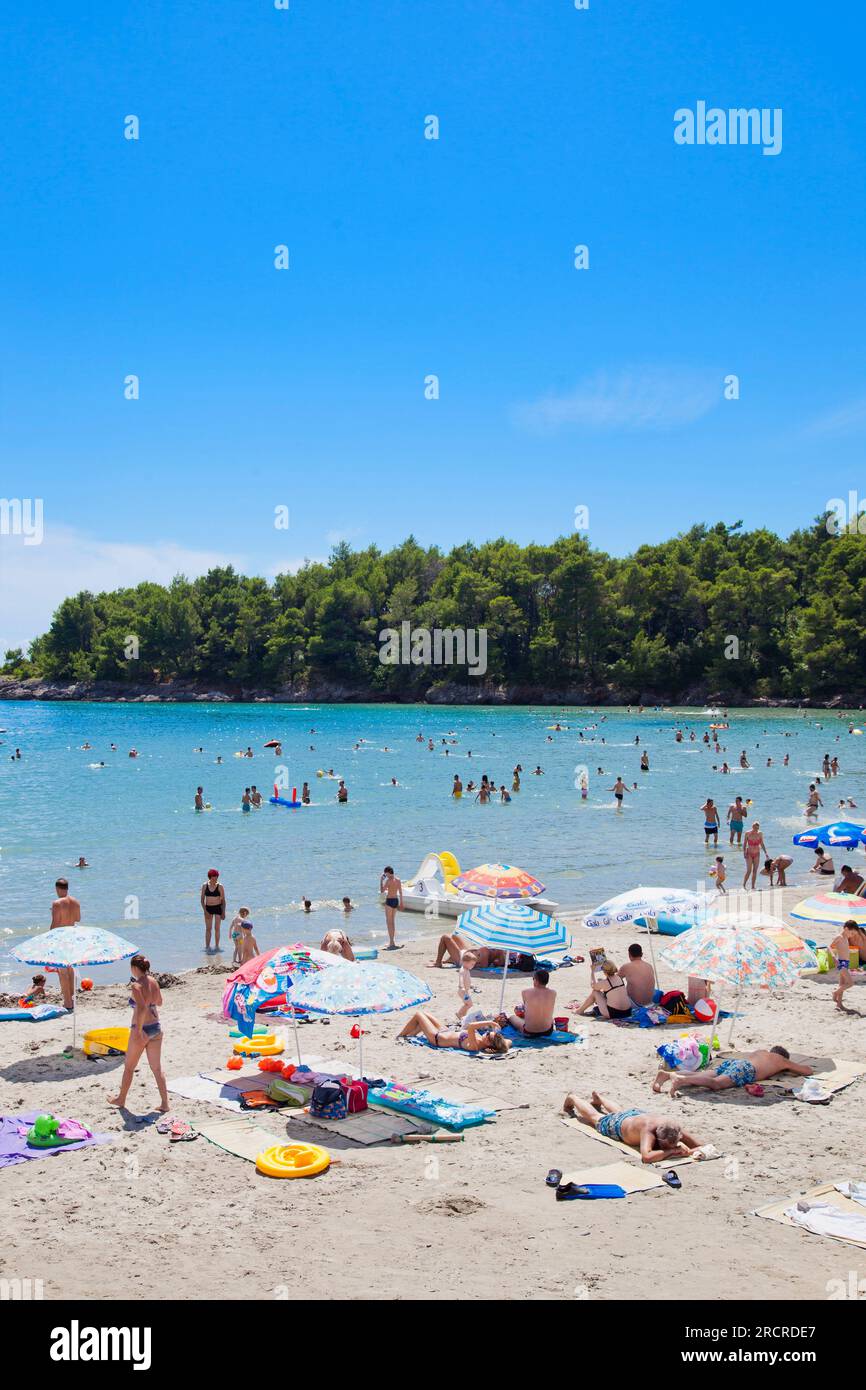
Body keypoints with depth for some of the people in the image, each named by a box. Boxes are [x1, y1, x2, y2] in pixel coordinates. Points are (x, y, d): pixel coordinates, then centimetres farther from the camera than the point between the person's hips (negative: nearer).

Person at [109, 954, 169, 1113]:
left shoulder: (136, 986, -17)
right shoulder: (153, 982, 3)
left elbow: (142, 1008, -28)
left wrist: (139, 1031, -24)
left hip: (142, 1029, -6)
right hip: (156, 1027, 6)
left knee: (129, 1067, 15)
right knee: (157, 1067, 11)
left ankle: (121, 1099, 31)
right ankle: (164, 1103, 8)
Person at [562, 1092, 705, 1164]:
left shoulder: (675, 1130, -39)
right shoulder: (649, 1129, -51)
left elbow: (702, 1145, -35)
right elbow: (646, 1157, -65)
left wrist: (688, 1151, -54)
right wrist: (672, 1151, -60)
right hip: (617, 1125, -5)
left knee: (617, 1113, 40)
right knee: (594, 1116, 29)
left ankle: (598, 1098, 70)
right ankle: (572, 1098, 57)